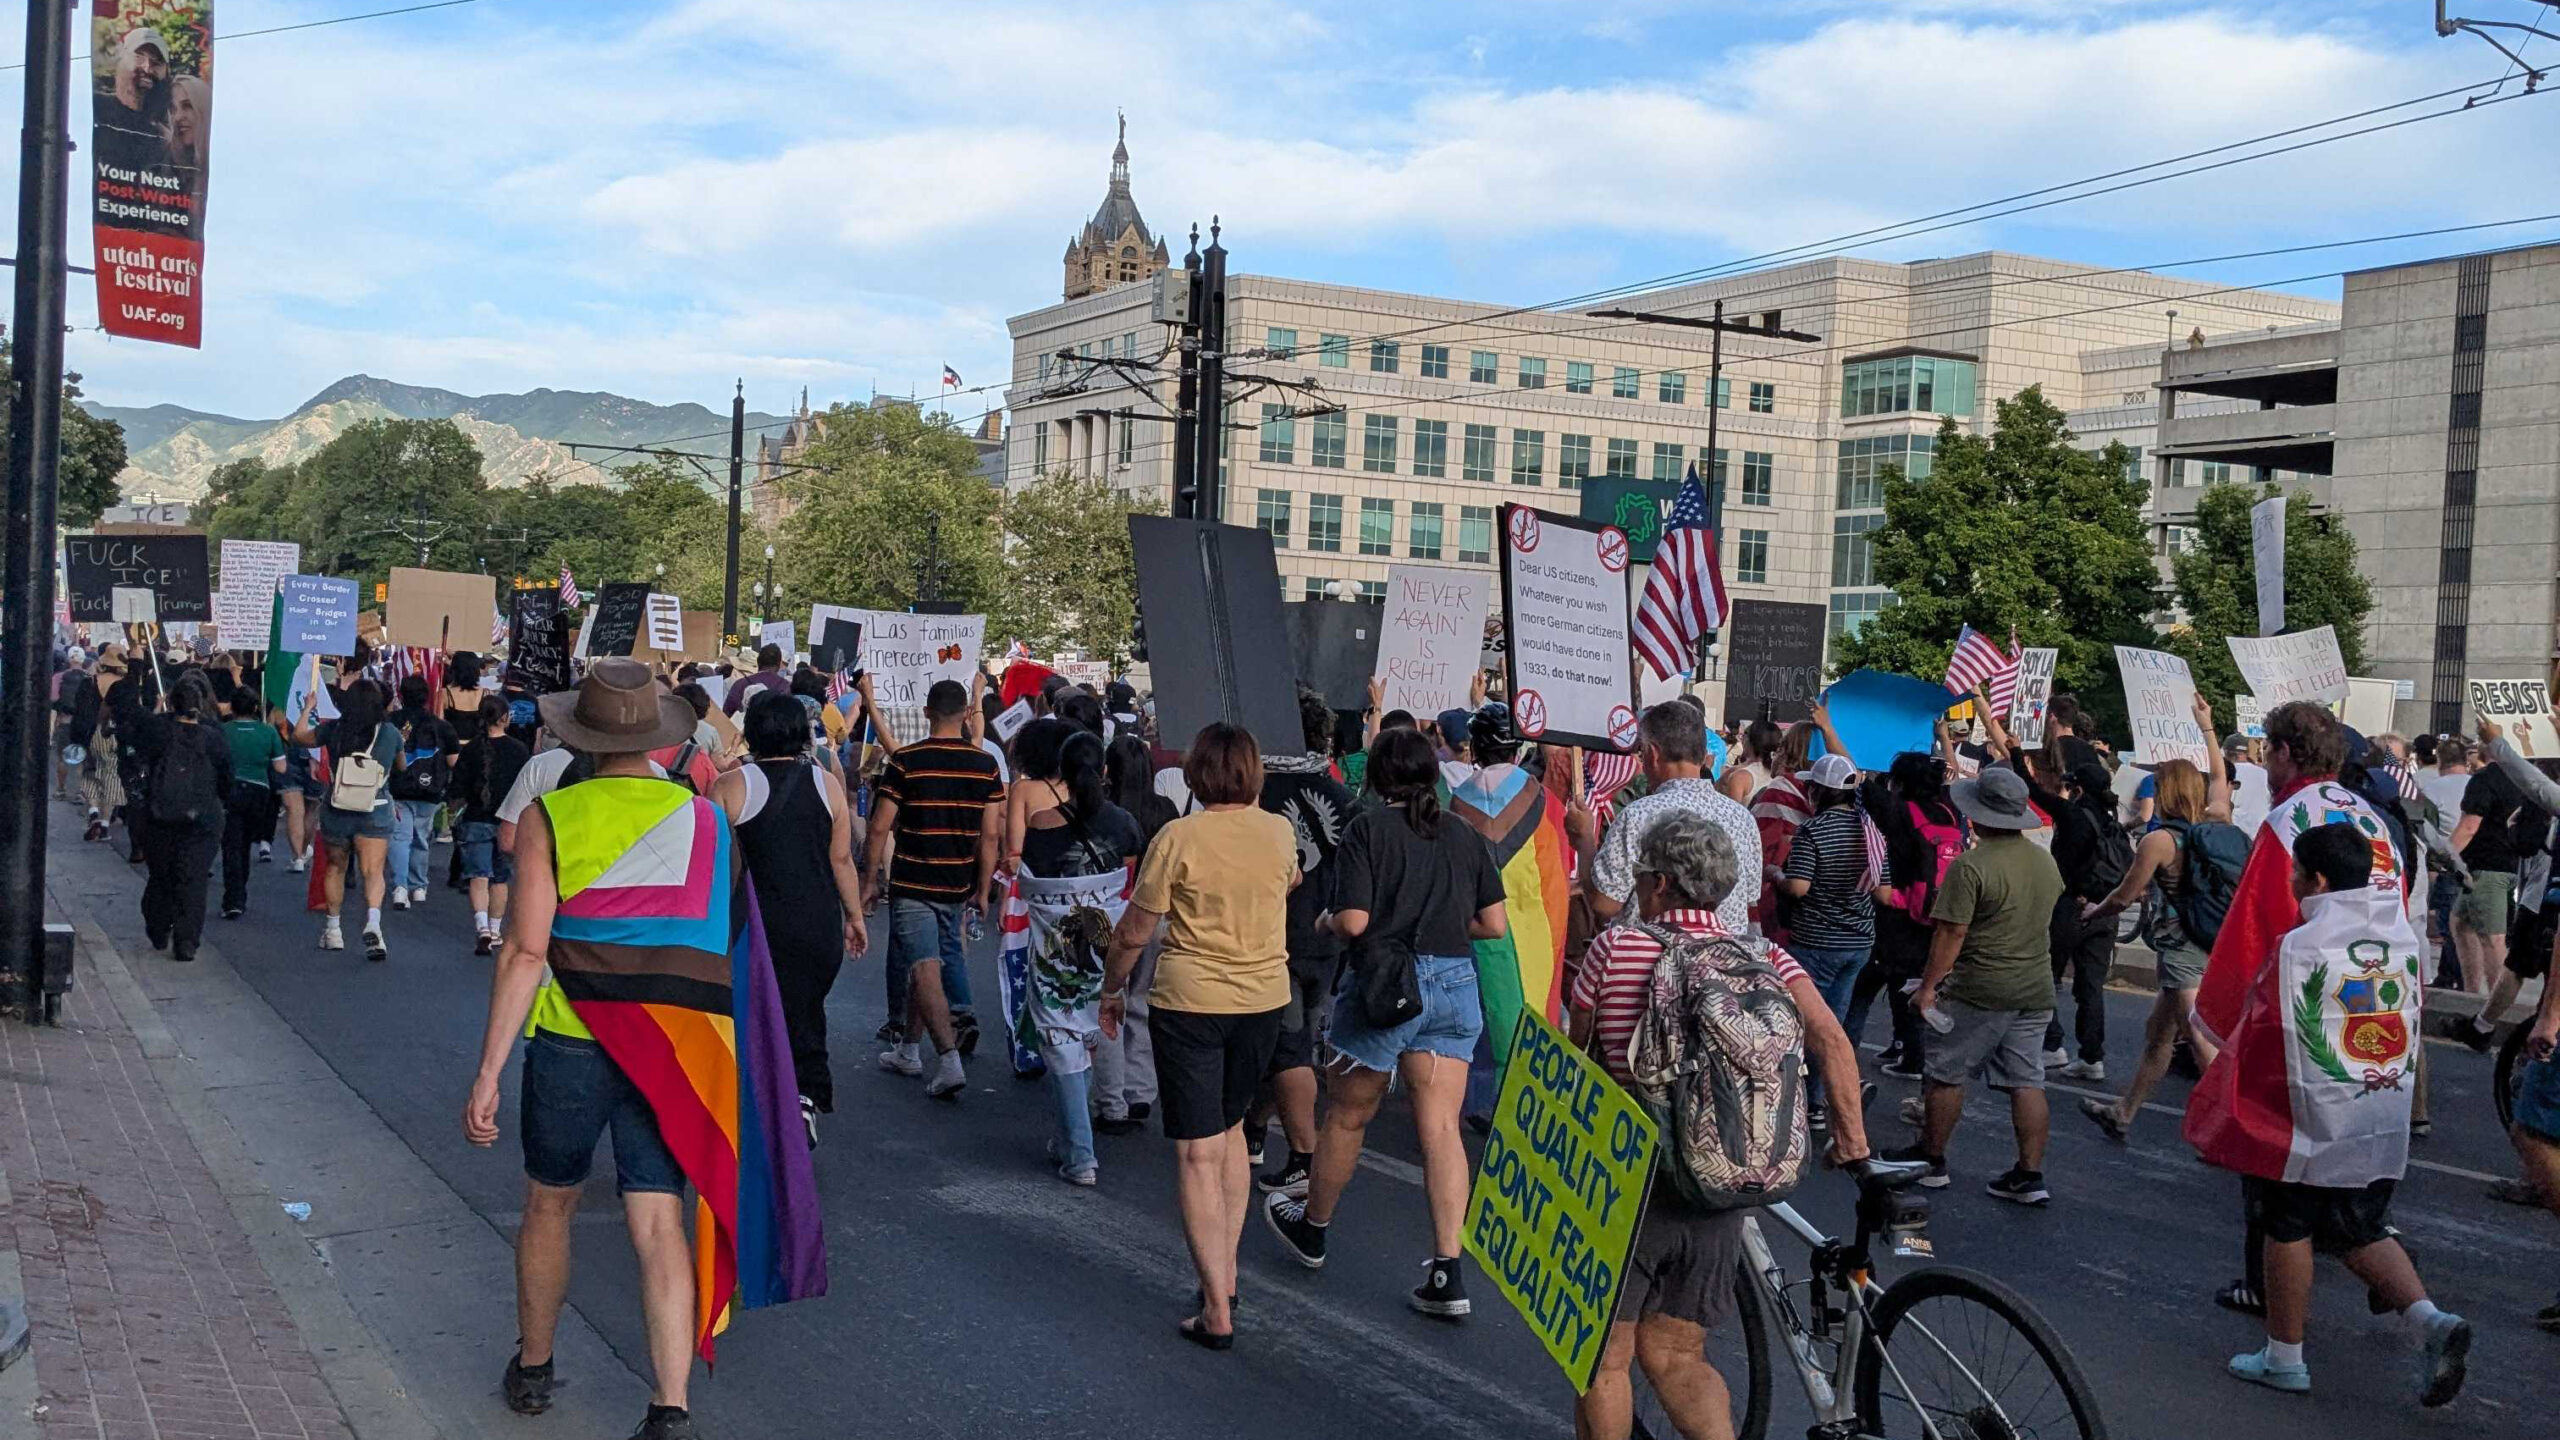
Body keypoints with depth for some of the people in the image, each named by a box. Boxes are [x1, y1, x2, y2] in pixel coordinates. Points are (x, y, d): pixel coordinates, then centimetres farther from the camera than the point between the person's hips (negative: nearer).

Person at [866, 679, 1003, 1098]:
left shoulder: (905, 761, -9)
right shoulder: (984, 765, 0)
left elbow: (881, 826, -8)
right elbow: (991, 834, 0)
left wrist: (871, 879, 2)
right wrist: (982, 890, 8)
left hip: (911, 884, -4)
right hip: (956, 886, 4)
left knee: (925, 970, -7)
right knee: (926, 965, 19)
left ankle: (949, 1060, -20)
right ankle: (908, 1051, 31)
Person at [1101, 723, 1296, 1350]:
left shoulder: (1179, 837, -13)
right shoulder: (1279, 832, -1)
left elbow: (1134, 930, -7)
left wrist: (1110, 989, 9)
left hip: (1189, 1003, -4)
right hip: (1265, 998, 4)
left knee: (1198, 1151, 0)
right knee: (1230, 1127, 24)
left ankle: (1218, 1310, -1)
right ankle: (1226, 1270, 28)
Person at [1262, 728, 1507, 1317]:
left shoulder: (1367, 830, -8)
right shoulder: (1465, 836, 6)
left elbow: (1353, 921, -15)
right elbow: (1494, 924, 6)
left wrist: (1326, 921, 6)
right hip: (1453, 984, 4)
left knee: (1347, 1115, 15)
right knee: (1441, 1127, 1)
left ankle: (1312, 1229, 36)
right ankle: (1448, 1273, -4)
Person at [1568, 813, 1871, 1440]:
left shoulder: (1615, 947, -8)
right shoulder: (1763, 957, 1)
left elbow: (1576, 1053, 1)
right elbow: (1831, 1041, -12)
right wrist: (1850, 1130, -2)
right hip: (1720, 1199, 4)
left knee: (1603, 1359, 12)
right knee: (1675, 1357, 17)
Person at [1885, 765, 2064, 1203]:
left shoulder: (1971, 866, -17)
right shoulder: (2046, 862, 7)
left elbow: (1952, 932, -18)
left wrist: (1928, 985, -11)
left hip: (1979, 989, -7)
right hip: (2037, 988, 7)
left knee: (1946, 1073, 8)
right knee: (2026, 1080, 8)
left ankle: (1931, 1160, 18)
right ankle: (2030, 1175, 8)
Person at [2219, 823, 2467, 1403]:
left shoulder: (2301, 947, -17)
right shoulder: (2403, 935, 3)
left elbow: (2260, 1030, -11)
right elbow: (2409, 1024, 11)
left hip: (2312, 1121, -6)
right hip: (2385, 1120, 6)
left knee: (2288, 1230, 8)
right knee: (2363, 1231, 18)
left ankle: (2284, 1357, 16)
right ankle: (2428, 1321, -3)